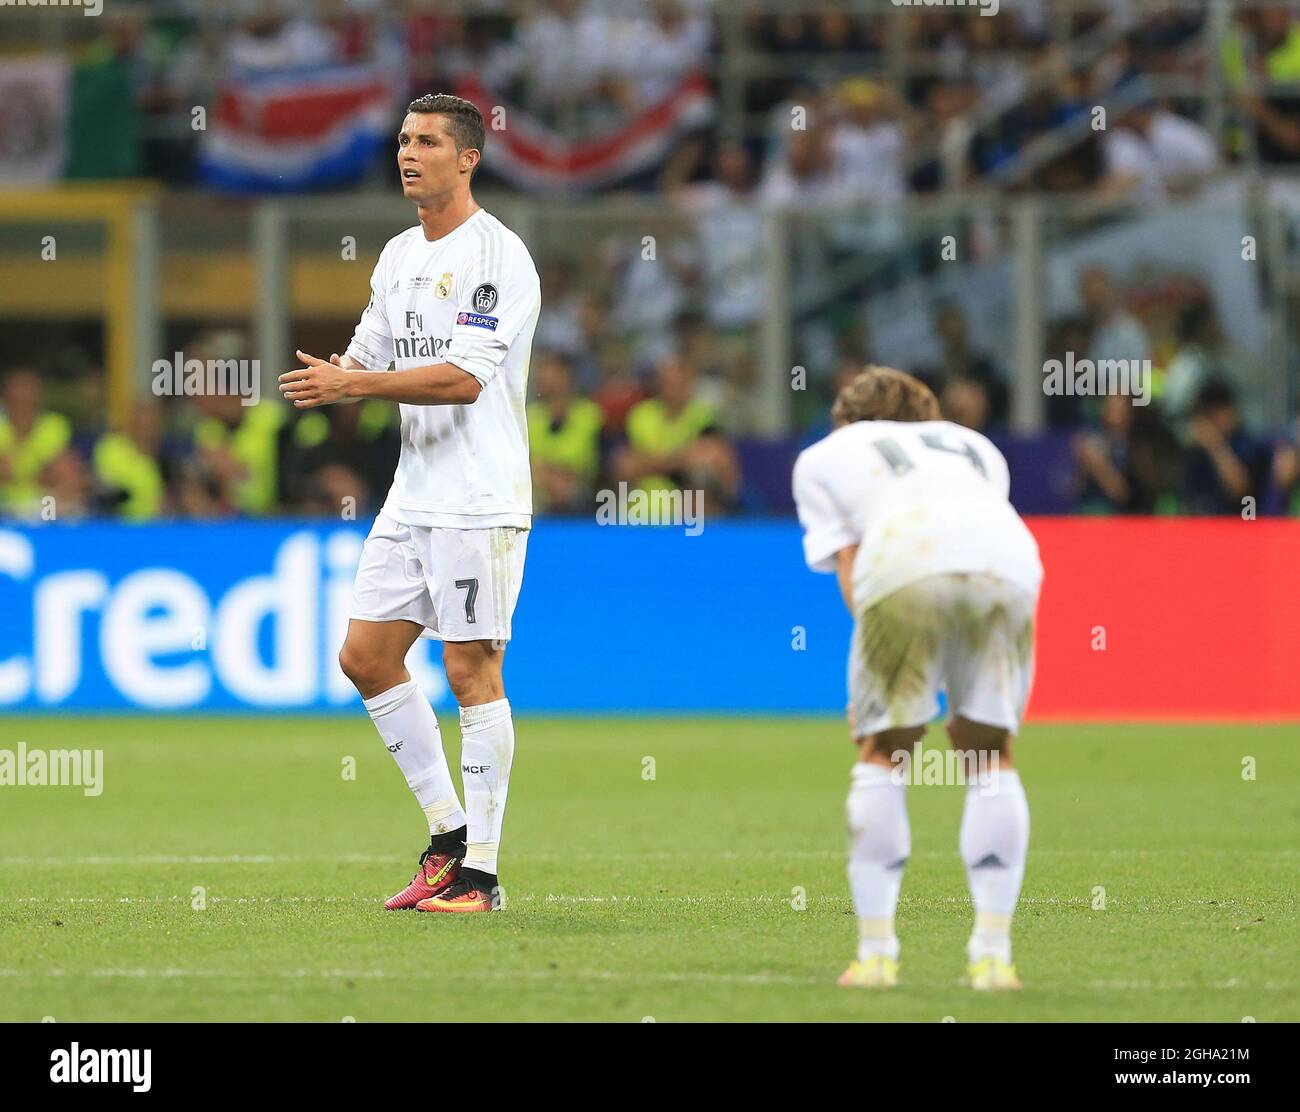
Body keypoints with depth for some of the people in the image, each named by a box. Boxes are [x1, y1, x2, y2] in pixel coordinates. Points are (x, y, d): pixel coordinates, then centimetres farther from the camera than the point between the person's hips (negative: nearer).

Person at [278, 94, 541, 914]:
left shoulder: (497, 255, -12)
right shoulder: (400, 255, 15)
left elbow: (465, 377, -21)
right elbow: (369, 357, 18)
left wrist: (354, 384, -23)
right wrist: (332, 379, -6)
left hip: (480, 500, -9)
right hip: (413, 498, 9)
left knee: (472, 671, -7)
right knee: (366, 658, 7)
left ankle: (480, 872, -2)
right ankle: (449, 831, 17)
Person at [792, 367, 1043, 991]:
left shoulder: (824, 455, 31)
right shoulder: (973, 446, 40)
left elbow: (848, 566, 19)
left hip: (906, 566, -2)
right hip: (1009, 564, 3)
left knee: (881, 754, 11)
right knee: (990, 756, 15)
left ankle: (875, 954, 8)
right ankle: (993, 954, 9)